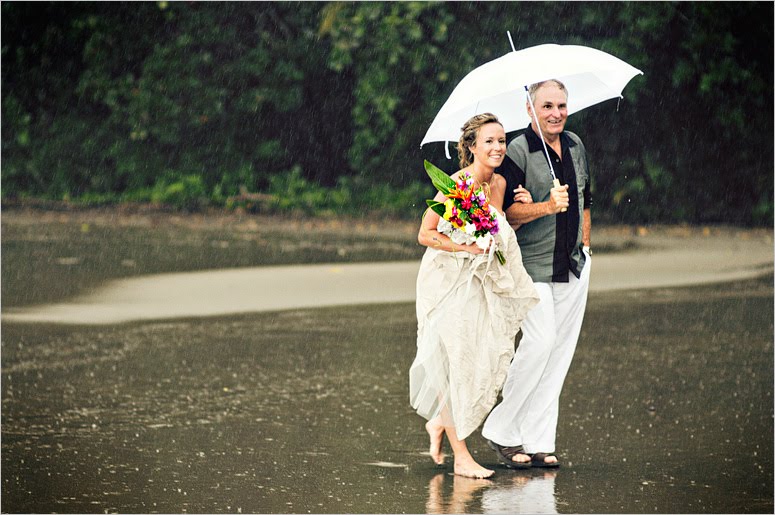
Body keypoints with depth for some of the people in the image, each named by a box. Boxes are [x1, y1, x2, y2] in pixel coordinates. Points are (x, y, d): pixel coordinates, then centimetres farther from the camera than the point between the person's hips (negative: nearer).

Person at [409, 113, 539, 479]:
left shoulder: (499, 184, 6)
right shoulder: (456, 184, -16)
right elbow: (425, 234, -16)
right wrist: (469, 247, -22)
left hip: (482, 284, 7)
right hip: (448, 283, -7)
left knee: (488, 360, 3)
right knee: (456, 363, -4)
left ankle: (440, 421, 28)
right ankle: (461, 457, 3)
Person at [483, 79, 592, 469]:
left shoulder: (575, 146, 11)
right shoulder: (517, 152, -11)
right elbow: (506, 210, -16)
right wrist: (546, 207, -30)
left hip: (574, 266, 7)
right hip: (533, 266, -7)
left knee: (561, 350, 3)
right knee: (539, 342, -17)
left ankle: (538, 441, 7)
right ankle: (501, 430, -2)